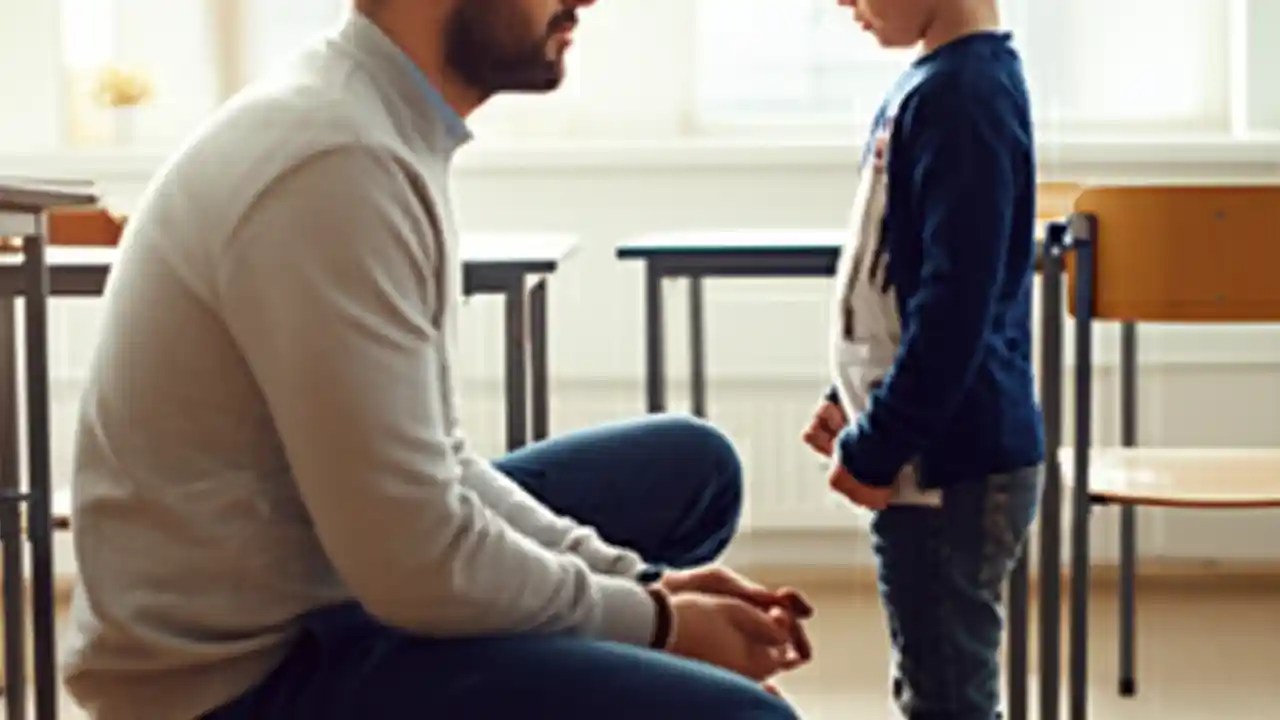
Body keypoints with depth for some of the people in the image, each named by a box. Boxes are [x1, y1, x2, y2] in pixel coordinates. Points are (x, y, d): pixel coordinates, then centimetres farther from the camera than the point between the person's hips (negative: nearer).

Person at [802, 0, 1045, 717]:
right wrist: (853, 405, 16)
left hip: (949, 465, -10)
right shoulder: (935, 82, 9)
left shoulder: (963, 94, -20)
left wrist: (876, 449, -16)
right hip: (936, 451, 10)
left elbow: (956, 304, -22)